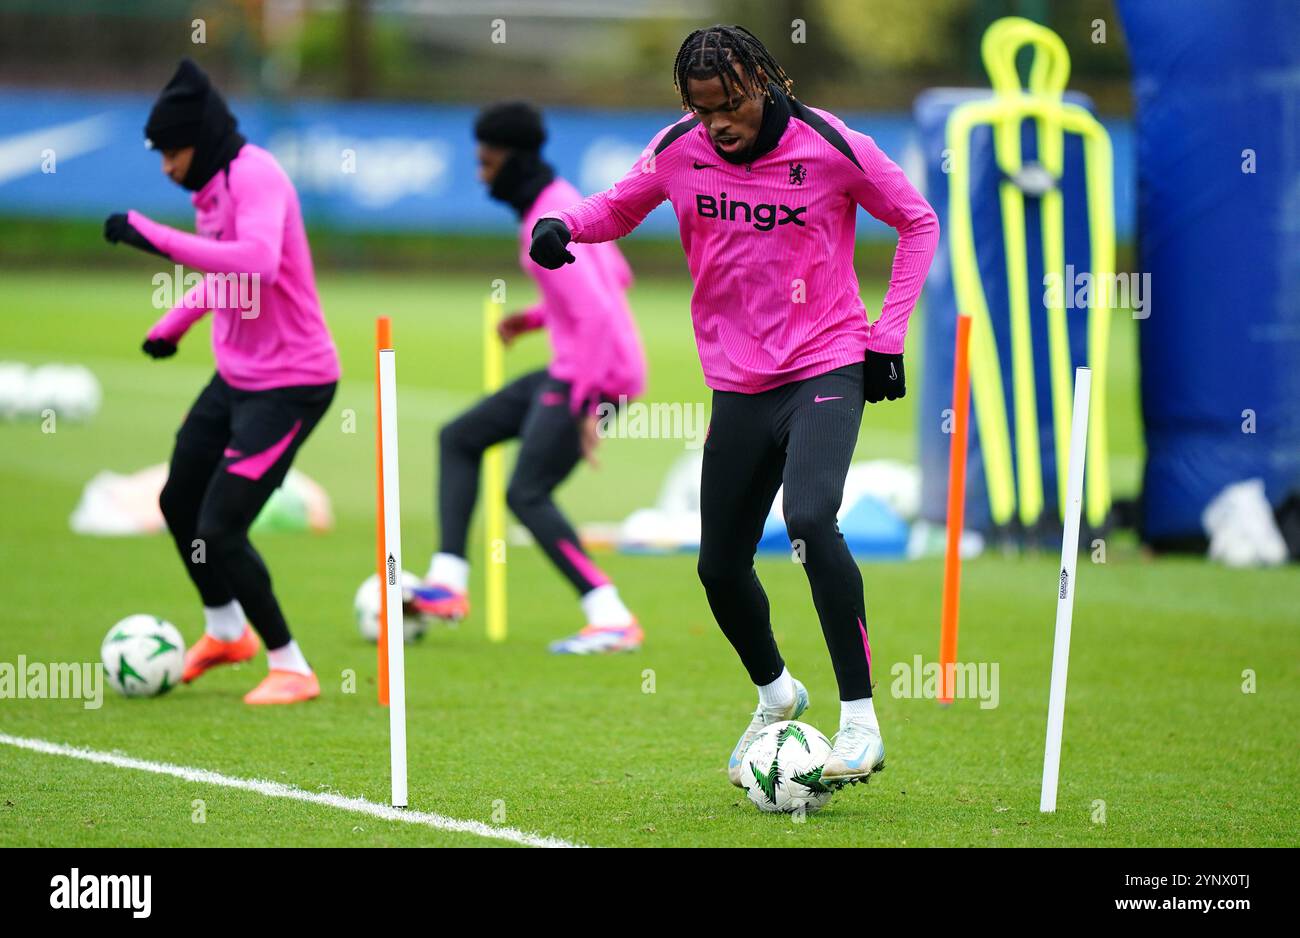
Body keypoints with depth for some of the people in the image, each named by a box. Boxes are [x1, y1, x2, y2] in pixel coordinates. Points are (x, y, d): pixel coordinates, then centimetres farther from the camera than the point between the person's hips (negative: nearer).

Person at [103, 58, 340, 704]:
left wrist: (153, 237, -39)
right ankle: (225, 632, 43)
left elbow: (257, 263, -41)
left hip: (289, 384, -10)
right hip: (237, 377, 10)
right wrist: (170, 327, 27)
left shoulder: (255, 177, -22)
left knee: (220, 531, -12)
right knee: (178, 502, 20)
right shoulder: (214, 185, 5)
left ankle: (291, 670, 3)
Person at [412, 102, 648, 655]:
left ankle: (612, 620, -15)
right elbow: (616, 277, 22)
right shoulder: (562, 199, 12)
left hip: (594, 375, -11)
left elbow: (596, 315, -27)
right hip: (572, 371, 11)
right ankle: (447, 583, 8)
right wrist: (535, 318, 18)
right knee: (458, 438, 14)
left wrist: (587, 406, -29)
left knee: (527, 494, -14)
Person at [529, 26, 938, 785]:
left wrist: (888, 337, -4)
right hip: (738, 385, 5)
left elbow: (919, 222, 1)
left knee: (811, 520, -28)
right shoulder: (679, 152, -3)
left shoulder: (830, 146, -12)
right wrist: (564, 225, -8)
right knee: (721, 566, 10)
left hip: (826, 372, -5)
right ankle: (777, 695, 40)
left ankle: (861, 719, -22)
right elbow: (619, 208, 15)